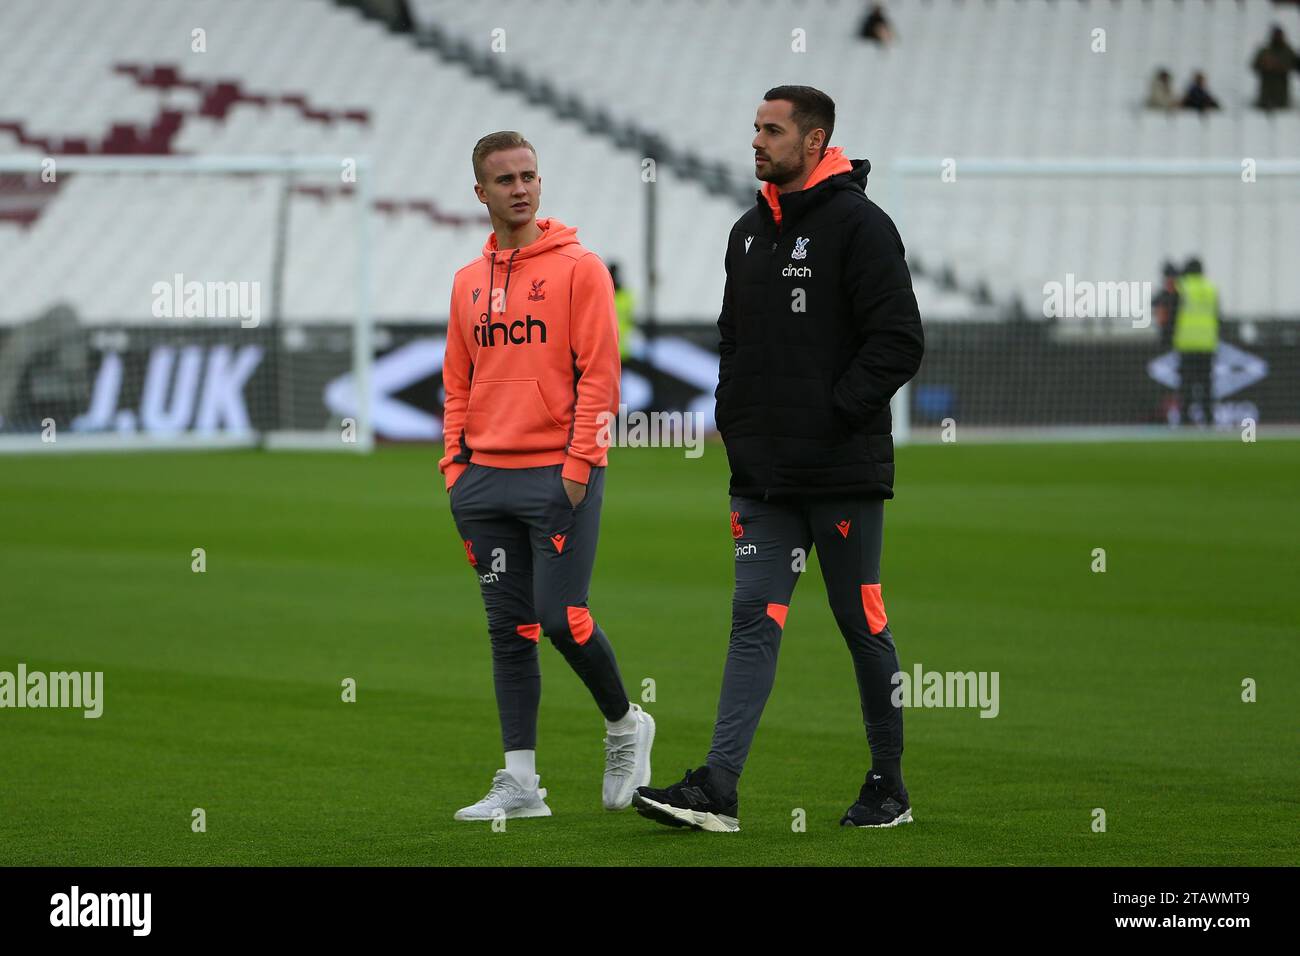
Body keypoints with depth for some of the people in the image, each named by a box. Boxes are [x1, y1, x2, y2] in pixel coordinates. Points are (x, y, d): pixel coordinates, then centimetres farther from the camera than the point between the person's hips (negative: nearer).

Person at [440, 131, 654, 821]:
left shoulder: (578, 268, -2)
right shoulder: (468, 283, 14)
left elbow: (599, 373, -8)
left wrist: (578, 460, -14)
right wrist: (455, 465, 8)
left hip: (558, 474, -5)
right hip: (487, 478, 5)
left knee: (561, 617, -11)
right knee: (509, 628, 5)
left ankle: (624, 724, 16)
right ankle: (520, 784, 6)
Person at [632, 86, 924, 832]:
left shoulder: (858, 224, -9)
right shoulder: (750, 233, 14)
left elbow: (899, 342, -14)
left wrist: (834, 414, -17)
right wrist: (734, 418, 11)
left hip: (844, 470, -6)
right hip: (765, 474, 6)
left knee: (862, 625, 4)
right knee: (755, 621, -2)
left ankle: (889, 787, 15)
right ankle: (718, 788, -10)